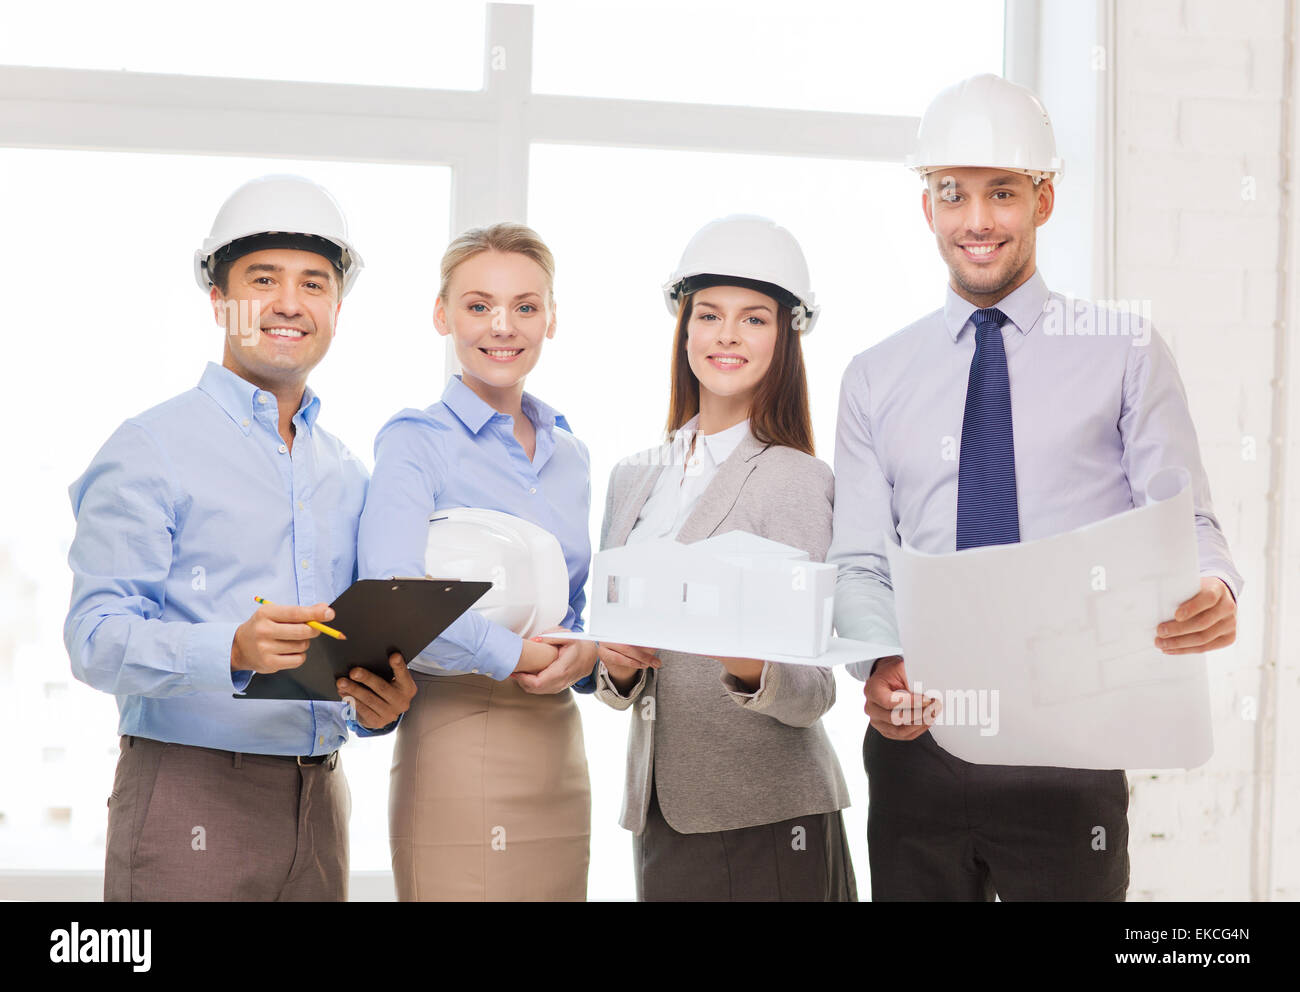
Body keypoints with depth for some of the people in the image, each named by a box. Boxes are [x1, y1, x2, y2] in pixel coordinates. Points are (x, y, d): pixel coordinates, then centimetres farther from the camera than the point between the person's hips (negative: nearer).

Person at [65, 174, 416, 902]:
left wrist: (381, 704, -3)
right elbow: (96, 637, -13)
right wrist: (234, 651, -29)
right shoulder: (152, 450, -3)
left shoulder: (349, 476, 16)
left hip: (318, 805, 6)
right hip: (188, 801, -6)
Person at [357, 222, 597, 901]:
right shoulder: (416, 441, -5)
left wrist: (585, 656, -2)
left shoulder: (569, 454, 15)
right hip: (459, 739, -6)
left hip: (560, 749, 6)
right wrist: (519, 655, -13)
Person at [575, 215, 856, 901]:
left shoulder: (800, 483, -5)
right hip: (656, 812, 5)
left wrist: (752, 671, -30)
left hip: (765, 820, -5)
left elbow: (815, 687, -11)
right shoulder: (634, 478, 11)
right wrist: (618, 669, -7)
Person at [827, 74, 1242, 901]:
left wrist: (1213, 595, -24)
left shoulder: (1125, 353, 4)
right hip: (917, 747, 2)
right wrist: (882, 663, -15)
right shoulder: (876, 380, 11)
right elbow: (859, 562, 5)